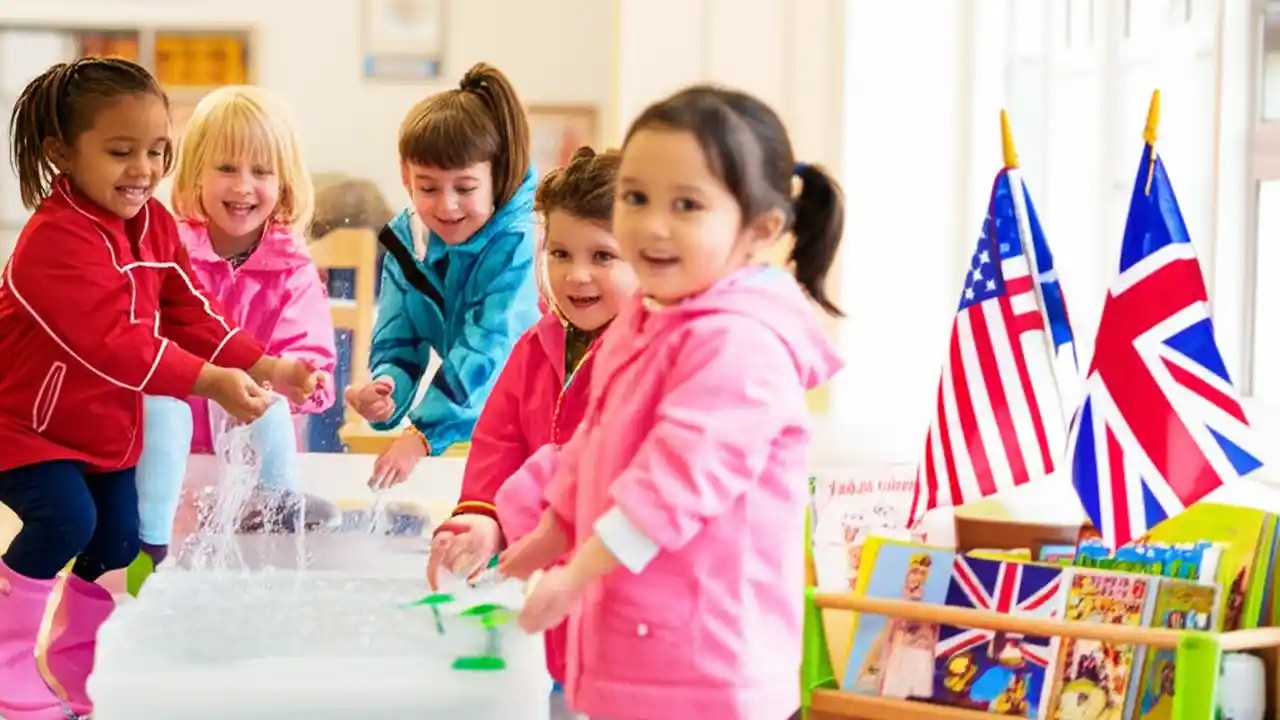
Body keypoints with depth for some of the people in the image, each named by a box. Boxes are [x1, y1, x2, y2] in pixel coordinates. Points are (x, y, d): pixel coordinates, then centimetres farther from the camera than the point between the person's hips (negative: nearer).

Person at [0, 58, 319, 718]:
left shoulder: (155, 225, -2)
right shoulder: (55, 241, -30)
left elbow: (191, 316, 0)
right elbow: (114, 343, -38)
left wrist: (266, 367, -14)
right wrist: (212, 383, -44)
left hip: (105, 428, 8)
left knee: (118, 539, 3)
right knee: (66, 520, -24)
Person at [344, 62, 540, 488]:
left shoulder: (520, 244, -19)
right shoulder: (407, 240, 0)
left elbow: (488, 350, -28)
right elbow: (398, 344, -1)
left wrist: (424, 434, -37)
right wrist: (385, 391, -25)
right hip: (470, 431, 5)